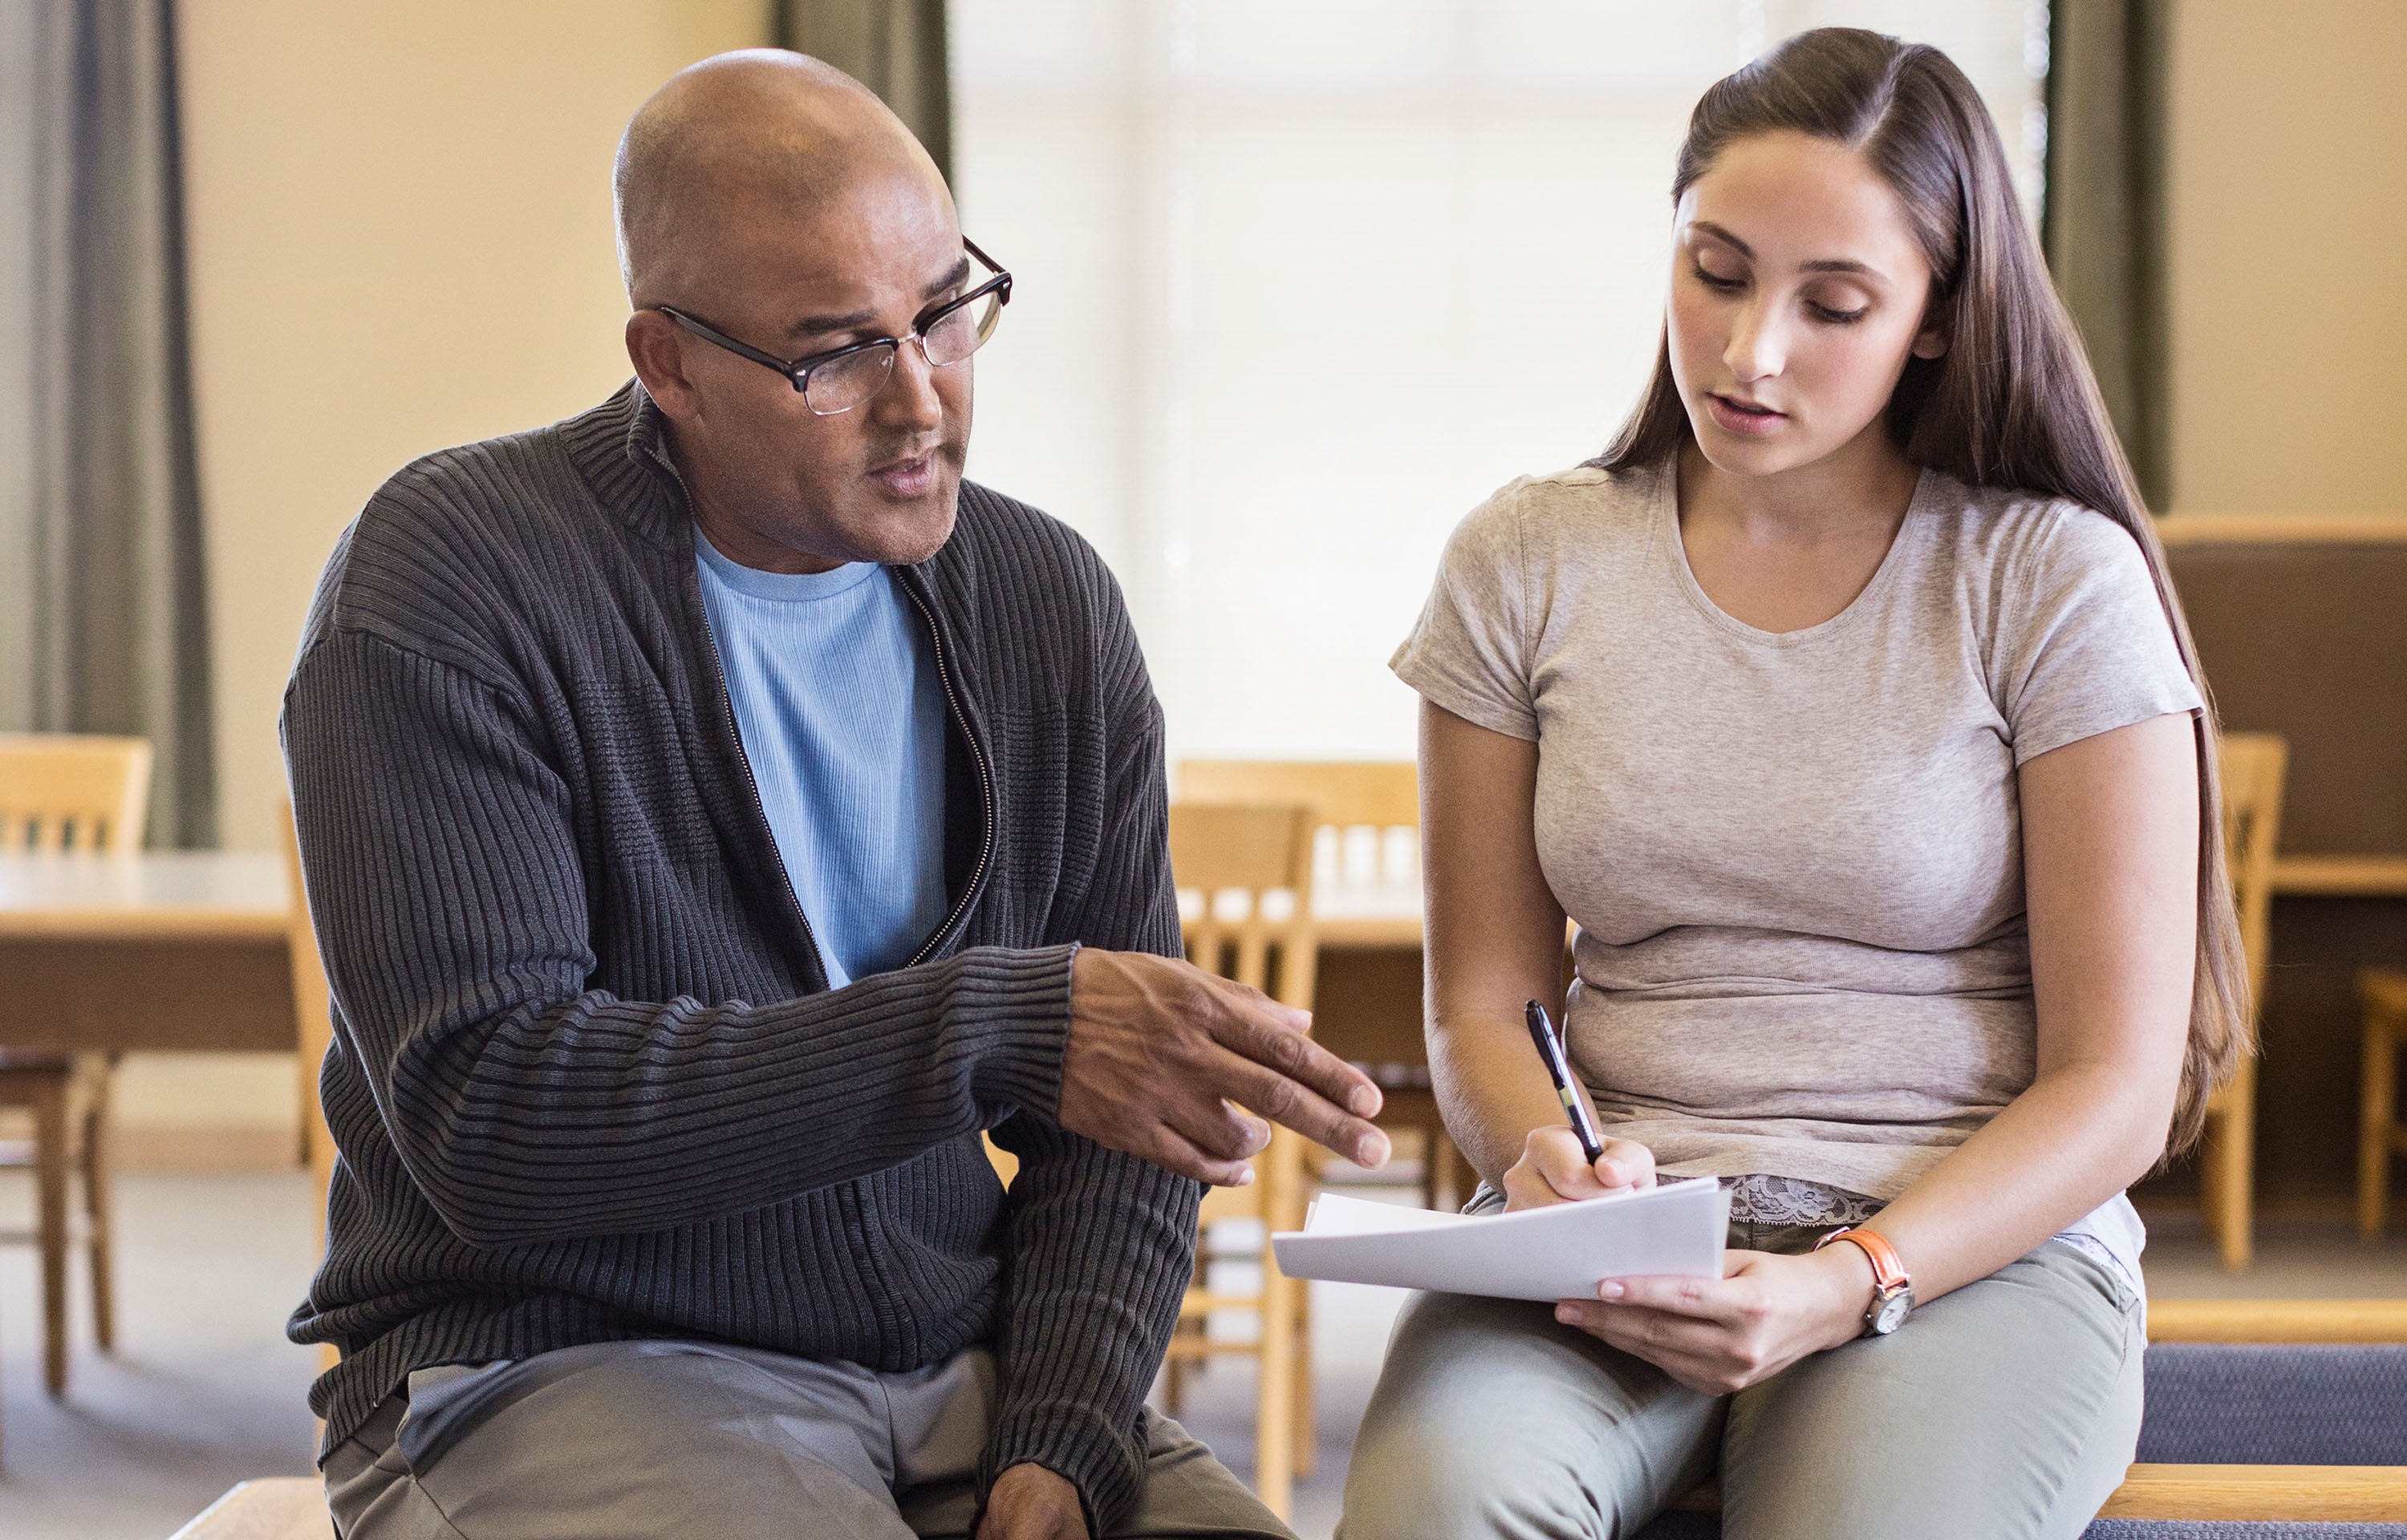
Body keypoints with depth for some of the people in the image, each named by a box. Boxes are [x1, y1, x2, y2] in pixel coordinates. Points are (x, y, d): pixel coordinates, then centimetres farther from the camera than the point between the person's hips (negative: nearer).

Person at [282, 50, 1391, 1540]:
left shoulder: (1050, 597, 7)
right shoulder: (452, 573, -8)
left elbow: (1126, 1109, 7)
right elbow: (479, 1112, -18)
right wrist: (998, 1030, -24)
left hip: (962, 1369, 4)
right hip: (557, 1371, -4)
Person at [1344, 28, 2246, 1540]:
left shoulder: (2055, 580, -1)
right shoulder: (1528, 563, 8)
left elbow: (2117, 1083, -2)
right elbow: (1485, 1003, 10)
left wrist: (1853, 1282, -18)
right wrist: (1550, 1163, -14)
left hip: (1972, 1246, -2)